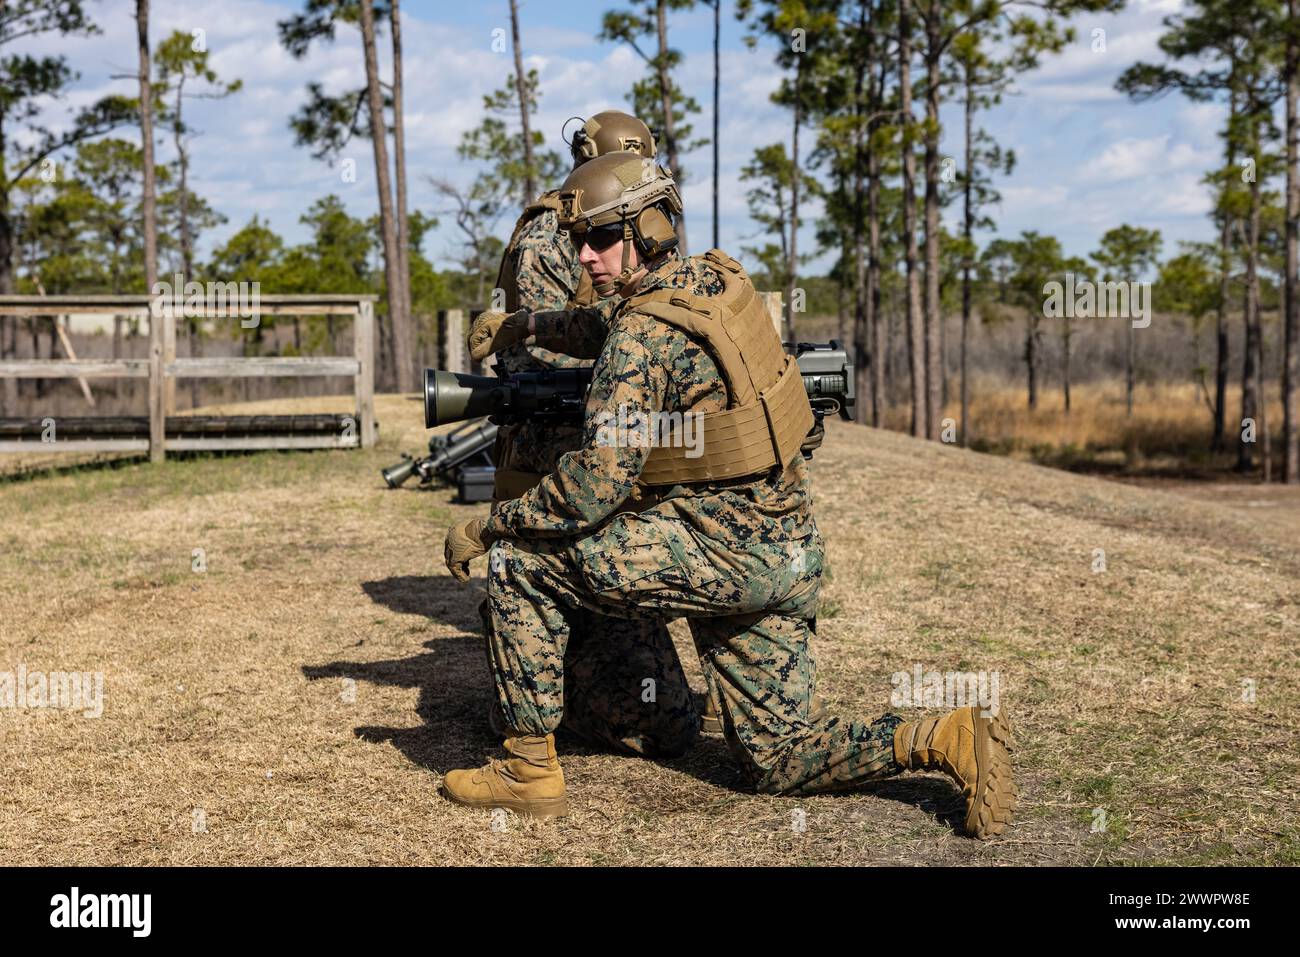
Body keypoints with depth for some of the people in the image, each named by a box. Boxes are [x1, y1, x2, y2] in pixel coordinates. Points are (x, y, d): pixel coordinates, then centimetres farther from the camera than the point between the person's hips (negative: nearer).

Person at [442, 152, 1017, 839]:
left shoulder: (642, 332, -18)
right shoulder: (713, 277, 7)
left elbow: (596, 487, -21)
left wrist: (486, 527, -9)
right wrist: (530, 325, 28)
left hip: (722, 558, -9)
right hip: (789, 553, 9)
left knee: (518, 562, 0)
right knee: (777, 760, 16)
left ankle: (529, 769, 5)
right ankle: (948, 739, 1)